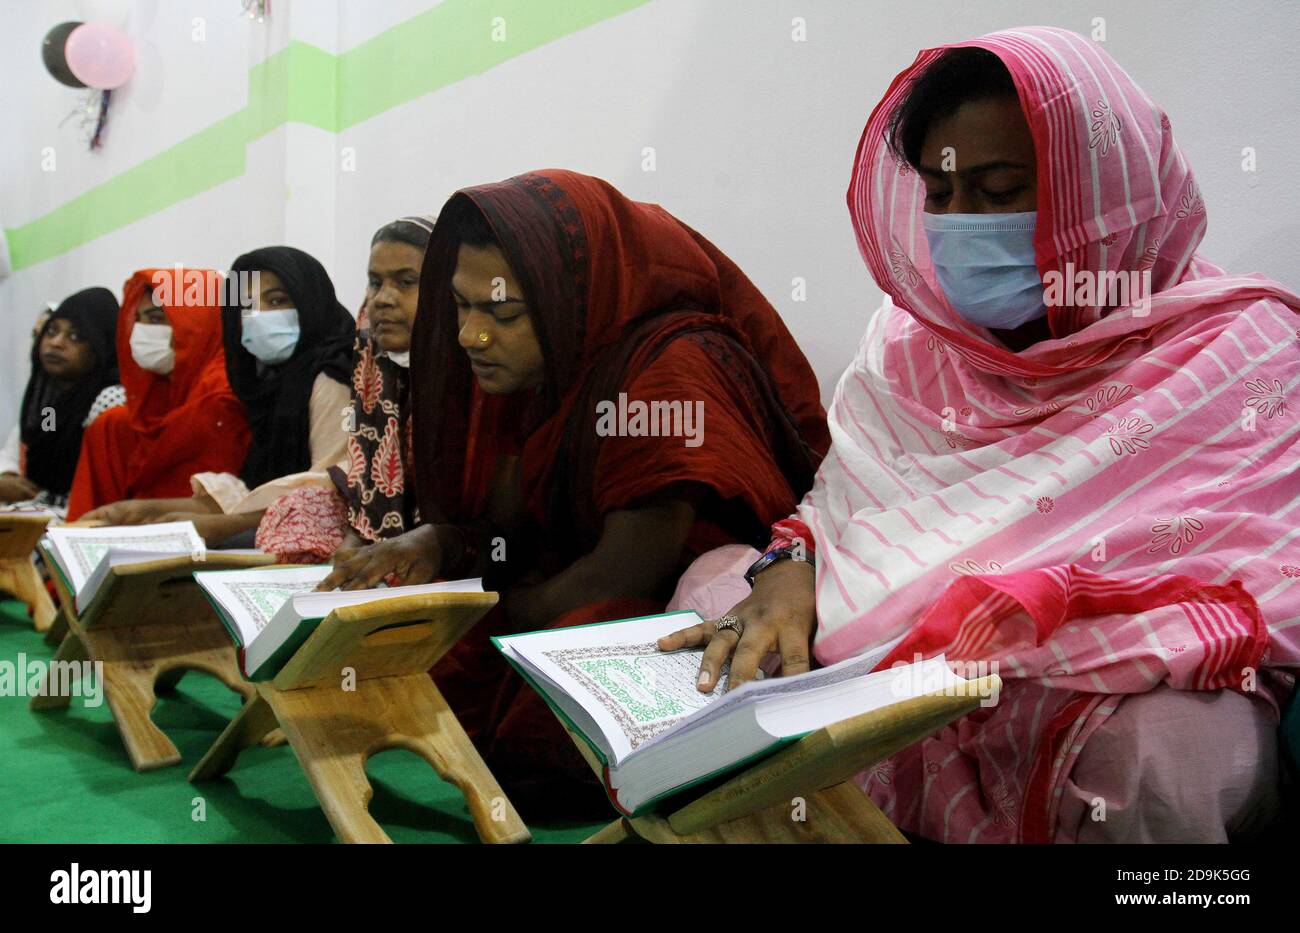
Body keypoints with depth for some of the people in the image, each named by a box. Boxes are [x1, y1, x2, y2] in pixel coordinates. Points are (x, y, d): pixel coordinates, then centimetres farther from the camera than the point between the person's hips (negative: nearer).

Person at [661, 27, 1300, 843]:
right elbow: (845, 500, 4)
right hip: (909, 653, 4)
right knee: (718, 586, -8)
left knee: (1159, 757, -36)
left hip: (1131, 685, -3)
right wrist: (790, 569, -20)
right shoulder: (918, 332, 5)